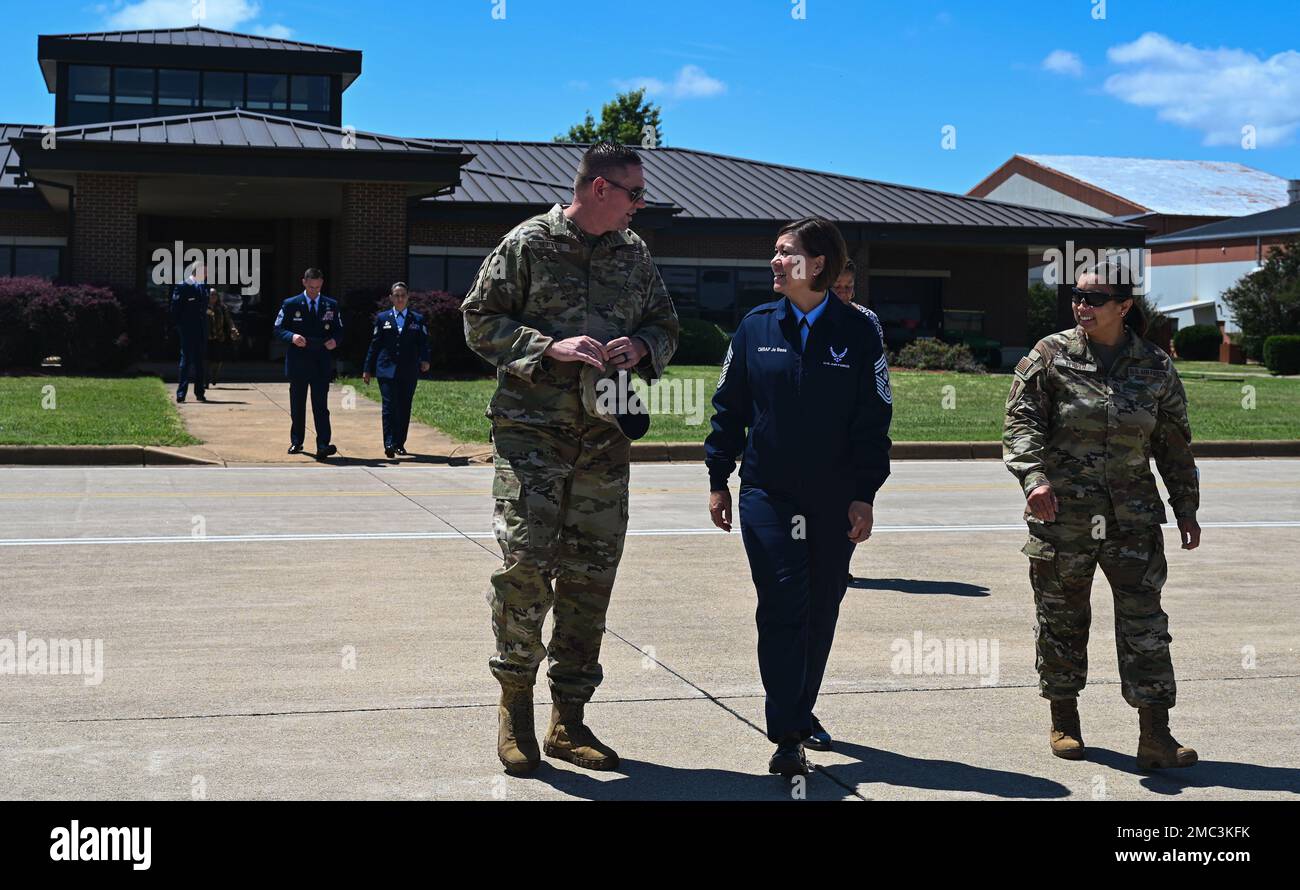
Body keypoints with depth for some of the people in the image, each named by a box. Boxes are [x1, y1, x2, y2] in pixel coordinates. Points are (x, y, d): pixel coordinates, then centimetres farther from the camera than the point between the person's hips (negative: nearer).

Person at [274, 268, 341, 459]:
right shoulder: (290, 305, 4)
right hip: (298, 363, 0)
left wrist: (335, 340, -8)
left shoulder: (331, 305, 9)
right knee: (297, 406, 10)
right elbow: (279, 329, 2)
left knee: (321, 406, -9)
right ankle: (296, 442, 23)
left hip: (321, 364, 0)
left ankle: (323, 446, -16)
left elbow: (339, 329, 14)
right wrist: (292, 337, -18)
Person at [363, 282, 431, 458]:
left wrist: (425, 360, -14)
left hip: (409, 372, 1)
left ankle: (399, 444, 15)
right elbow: (374, 345, 10)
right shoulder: (382, 318, 10)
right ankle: (389, 444, -17)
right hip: (387, 370, -1)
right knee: (389, 407, -12)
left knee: (404, 409, 5)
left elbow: (423, 343, 6)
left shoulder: (417, 319, 11)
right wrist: (367, 369, 8)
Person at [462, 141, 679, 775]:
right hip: (531, 430, -4)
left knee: (591, 574, 5)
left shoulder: (635, 253, 12)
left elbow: (665, 325, 21)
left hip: (605, 436, 5)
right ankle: (515, 700, 6)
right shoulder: (527, 244, -2)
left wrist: (641, 347, -2)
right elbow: (480, 320, -2)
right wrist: (549, 348, -15)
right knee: (525, 560, -15)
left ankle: (569, 720, 16)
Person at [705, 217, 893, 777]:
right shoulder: (756, 327, 4)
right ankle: (787, 739, -7)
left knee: (821, 610, 11)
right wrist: (718, 481, 6)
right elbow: (728, 408, 9)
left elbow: (873, 420, 1)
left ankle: (801, 709, 32)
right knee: (782, 607, -10)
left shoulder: (858, 332, 1)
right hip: (767, 493, -1)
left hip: (836, 501, 1)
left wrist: (864, 495, -4)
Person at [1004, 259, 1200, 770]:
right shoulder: (1051, 356, 0)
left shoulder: (1156, 368, 7)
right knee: (1061, 619, 9)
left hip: (1132, 518, 1)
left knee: (1145, 623, -4)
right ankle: (1064, 722, 25)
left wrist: (1185, 509, 14)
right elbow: (1022, 421, -7)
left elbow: (1174, 445, 14)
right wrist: (1034, 477, -23)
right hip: (1062, 515, -1)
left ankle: (1155, 737, -1)